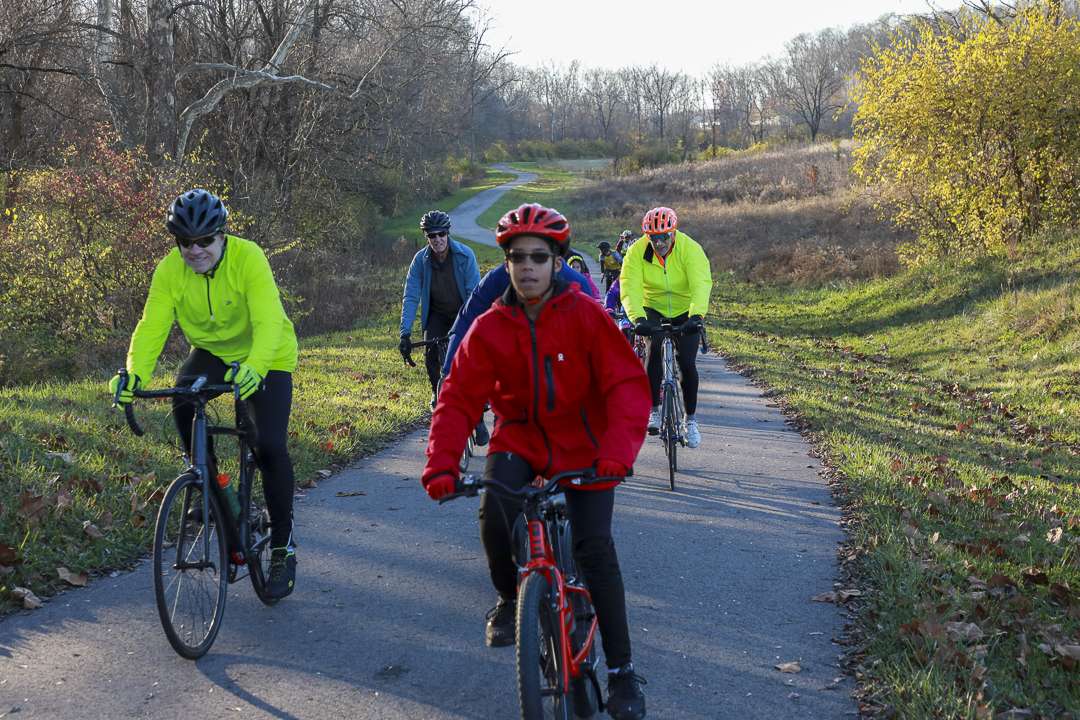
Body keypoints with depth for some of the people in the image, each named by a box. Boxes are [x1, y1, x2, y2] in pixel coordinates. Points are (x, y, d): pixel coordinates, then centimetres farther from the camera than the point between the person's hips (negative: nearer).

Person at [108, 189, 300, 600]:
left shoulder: (248, 258, -28)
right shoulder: (170, 270, -17)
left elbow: (268, 322, -38)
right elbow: (151, 325, -24)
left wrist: (254, 367, -56)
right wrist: (135, 374, -42)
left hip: (267, 358, -4)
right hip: (212, 351, 4)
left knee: (269, 446, -16)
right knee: (183, 398, -26)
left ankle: (283, 546, 0)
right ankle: (208, 482, 1)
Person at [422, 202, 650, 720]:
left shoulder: (585, 315, -14)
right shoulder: (490, 328, -8)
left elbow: (628, 384, -18)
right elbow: (459, 399, -9)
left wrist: (619, 448, -35)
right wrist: (441, 464, -24)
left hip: (583, 448, -2)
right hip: (521, 439, 2)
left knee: (595, 548, -13)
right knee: (494, 512, -26)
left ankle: (621, 672, 2)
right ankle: (509, 600, 6)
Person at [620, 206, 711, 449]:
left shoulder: (690, 249, -22)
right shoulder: (637, 252, -17)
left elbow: (701, 284, -33)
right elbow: (629, 288, -27)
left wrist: (696, 315, -49)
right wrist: (638, 318, -44)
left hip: (685, 312, 0)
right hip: (653, 309, 1)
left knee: (687, 363, -10)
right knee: (654, 351, -25)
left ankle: (691, 419, 8)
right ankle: (654, 410, -11)